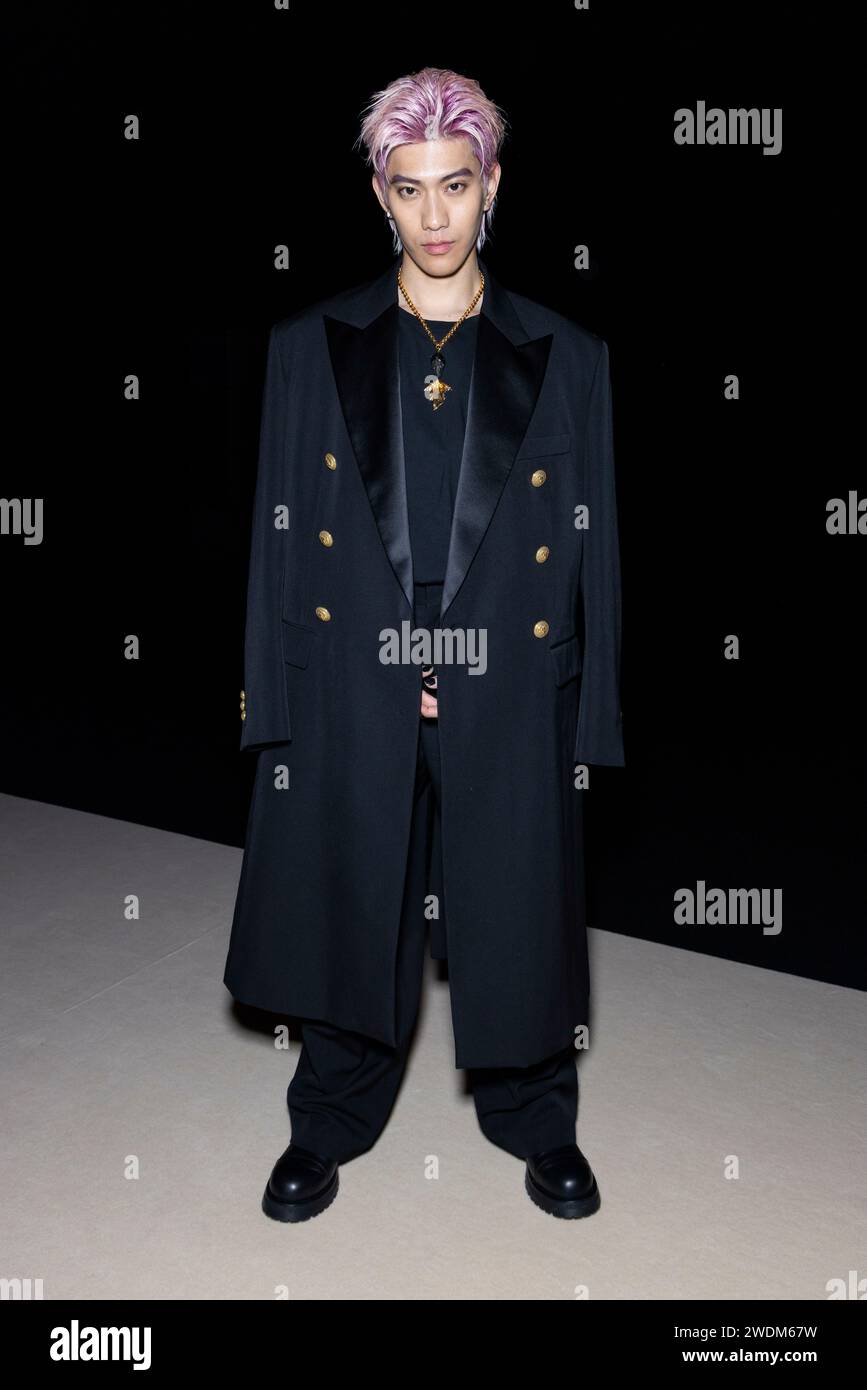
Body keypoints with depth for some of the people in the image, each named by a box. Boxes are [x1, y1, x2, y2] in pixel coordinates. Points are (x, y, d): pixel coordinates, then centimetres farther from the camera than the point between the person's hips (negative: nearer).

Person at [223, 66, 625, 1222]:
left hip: (509, 699, 0)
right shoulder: (310, 347, 4)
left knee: (517, 915, 12)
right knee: (348, 909, 12)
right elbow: (278, 538, 3)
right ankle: (329, 1127, 38)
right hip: (351, 694, 1)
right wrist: (274, 710, -2)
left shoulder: (566, 358, 4)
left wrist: (590, 726, 0)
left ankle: (538, 1125, 38)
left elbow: (593, 551, 3)